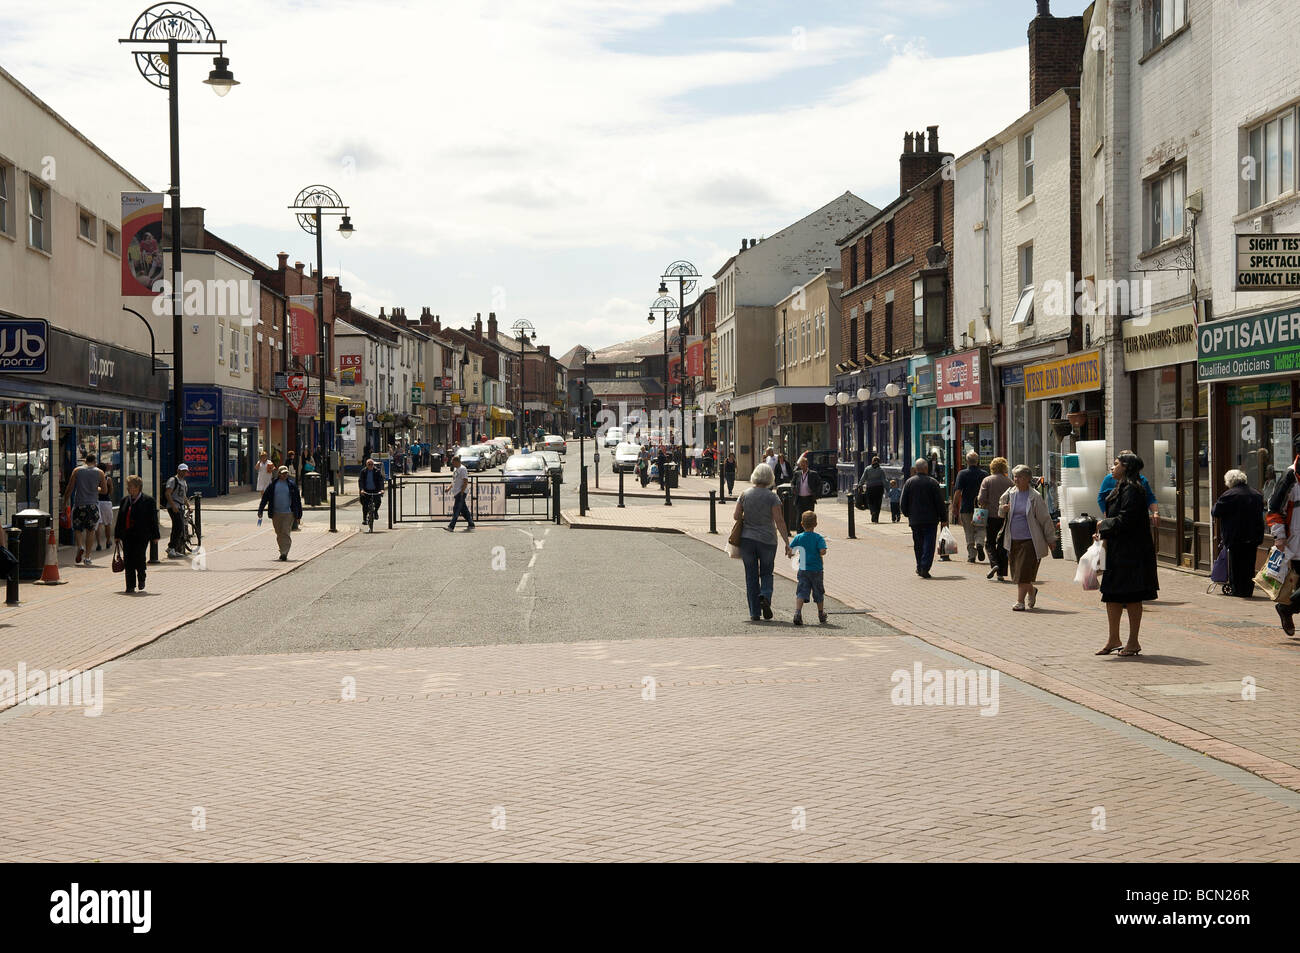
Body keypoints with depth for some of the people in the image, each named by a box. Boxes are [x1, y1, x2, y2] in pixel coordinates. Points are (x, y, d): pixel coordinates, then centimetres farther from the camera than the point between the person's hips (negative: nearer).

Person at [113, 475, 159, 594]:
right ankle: (130, 586, 7)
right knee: (128, 562, 1)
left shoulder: (148, 500, -3)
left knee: (139, 560, -4)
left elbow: (153, 519, -2)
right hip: (127, 536, 5)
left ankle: (141, 583, 19)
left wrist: (154, 536, -5)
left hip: (141, 536, -5)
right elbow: (120, 518, 15)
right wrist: (117, 535, 11)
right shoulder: (125, 500, 11)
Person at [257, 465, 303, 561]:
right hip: (276, 514, 2)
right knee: (279, 534, 9)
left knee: (285, 533, -11)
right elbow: (265, 498, 7)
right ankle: (283, 552, 23)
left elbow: (298, 500, 8)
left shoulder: (292, 485, 3)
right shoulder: (273, 485, 5)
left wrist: (299, 514, 9)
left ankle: (284, 553, -13)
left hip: (288, 513, -2)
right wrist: (260, 511, 1)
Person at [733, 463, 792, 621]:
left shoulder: (745, 494, -2)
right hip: (767, 540, -1)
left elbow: (737, 516, 1)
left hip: (747, 538, 1)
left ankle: (754, 613, 6)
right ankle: (765, 596, -13)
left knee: (751, 575, 8)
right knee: (766, 573, 16)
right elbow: (779, 521, -12)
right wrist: (787, 543, -10)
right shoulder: (772, 497, -8)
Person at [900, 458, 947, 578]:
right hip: (931, 519, -3)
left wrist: (908, 514, 20)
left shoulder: (909, 482, 1)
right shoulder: (933, 482, -6)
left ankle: (920, 567, 21)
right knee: (928, 544, -2)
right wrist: (943, 519, 3)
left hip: (915, 520, 3)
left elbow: (902, 502, 3)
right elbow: (940, 502, -5)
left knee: (918, 544, 15)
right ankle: (924, 568, -12)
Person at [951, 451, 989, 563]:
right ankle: (980, 544, -14)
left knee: (969, 532, 7)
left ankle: (971, 555, 6)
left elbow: (958, 492, -10)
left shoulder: (962, 474, -6)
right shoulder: (984, 474, 1)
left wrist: (954, 506, -4)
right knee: (980, 529, 14)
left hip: (966, 508, -1)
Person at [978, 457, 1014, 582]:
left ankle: (994, 564, -16)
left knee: (990, 542, 8)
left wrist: (979, 501, 11)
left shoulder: (987, 480, -4)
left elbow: (981, 499, -10)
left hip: (991, 515, -2)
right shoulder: (1009, 482, 4)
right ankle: (1001, 573, 6)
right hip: (1006, 517, 2)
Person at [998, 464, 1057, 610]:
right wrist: (1002, 509, -6)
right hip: (1012, 540, 5)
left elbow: (1045, 519, -2)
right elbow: (1001, 514, 19)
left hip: (1029, 541, -5)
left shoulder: (1035, 497, -7)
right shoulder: (1009, 494, 6)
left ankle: (1020, 601, -3)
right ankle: (1032, 591, 36)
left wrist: (1051, 539, 1)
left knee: (1024, 572, -10)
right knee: (1016, 570, 11)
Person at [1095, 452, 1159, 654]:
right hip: (1117, 551, 10)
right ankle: (1113, 639, 21)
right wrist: (1104, 533, 6)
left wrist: (1104, 525, -8)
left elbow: (1125, 520, -23)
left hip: (1131, 553, -10)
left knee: (1132, 598, -2)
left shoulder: (1132, 490, -16)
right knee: (1111, 595, 13)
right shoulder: (1120, 489, 15)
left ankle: (1133, 643, 5)